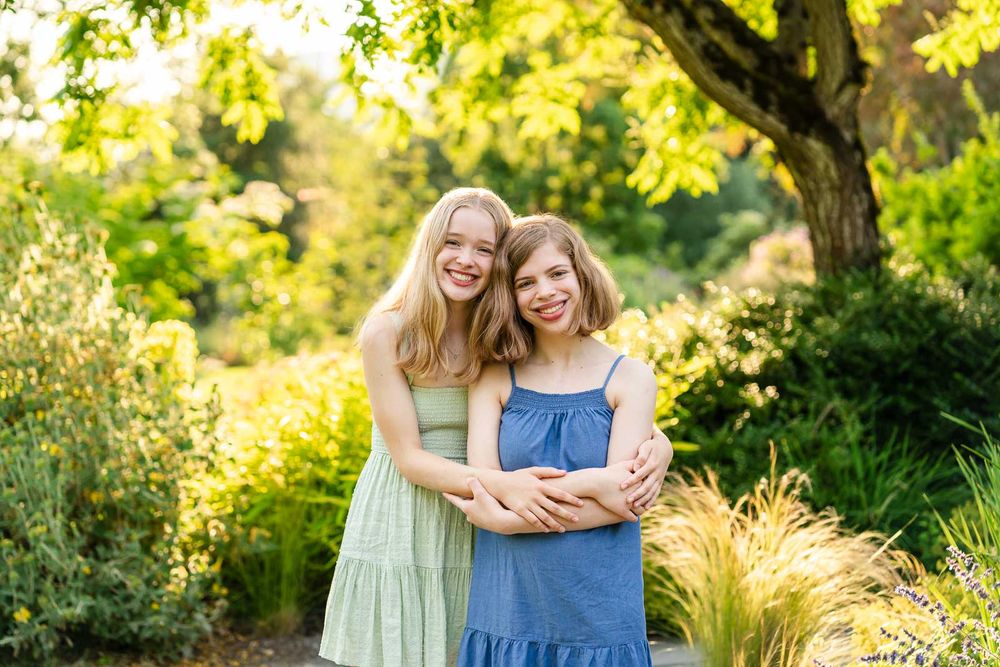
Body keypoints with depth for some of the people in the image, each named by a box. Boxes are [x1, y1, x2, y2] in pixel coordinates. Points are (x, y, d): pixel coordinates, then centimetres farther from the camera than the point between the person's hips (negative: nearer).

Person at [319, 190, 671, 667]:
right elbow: (408, 456, -13)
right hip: (399, 533, -2)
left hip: (478, 534, 2)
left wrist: (655, 440, -26)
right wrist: (499, 484, -29)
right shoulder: (386, 333, -10)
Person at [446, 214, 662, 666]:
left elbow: (620, 504, -11)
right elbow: (484, 484, -9)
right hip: (509, 608, 1)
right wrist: (590, 482, -16)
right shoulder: (495, 381, 3)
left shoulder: (630, 379, -1)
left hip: (599, 610, -1)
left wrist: (506, 519, -16)